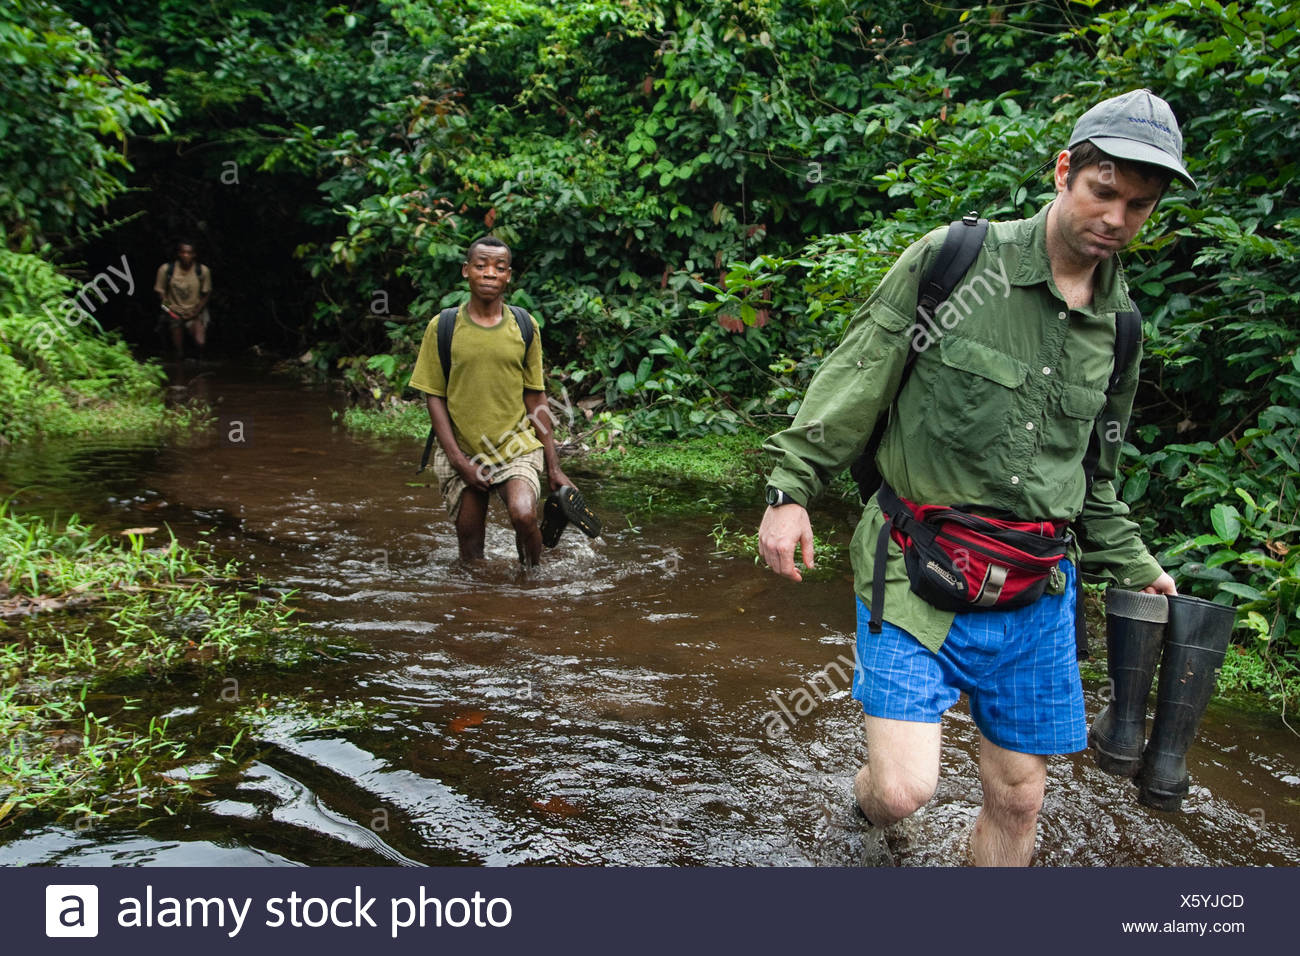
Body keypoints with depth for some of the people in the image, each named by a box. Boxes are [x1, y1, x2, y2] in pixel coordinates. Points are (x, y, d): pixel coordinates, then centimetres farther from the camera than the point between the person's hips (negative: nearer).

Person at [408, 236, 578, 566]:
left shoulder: (525, 326, 2)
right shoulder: (443, 327, -2)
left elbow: (535, 398, 6)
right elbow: (434, 398, 0)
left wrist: (554, 468, 4)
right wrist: (459, 460, -10)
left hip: (518, 447, 0)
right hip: (461, 451, 0)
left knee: (524, 515, -25)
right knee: (471, 551, 4)